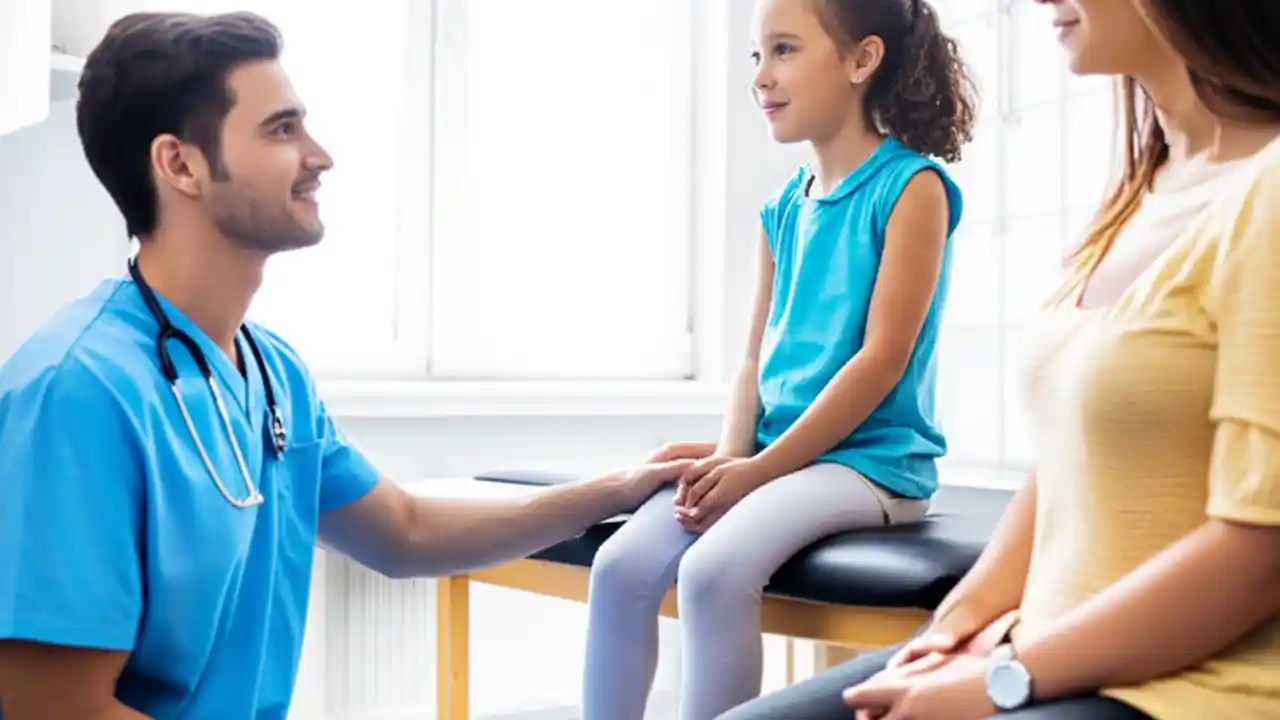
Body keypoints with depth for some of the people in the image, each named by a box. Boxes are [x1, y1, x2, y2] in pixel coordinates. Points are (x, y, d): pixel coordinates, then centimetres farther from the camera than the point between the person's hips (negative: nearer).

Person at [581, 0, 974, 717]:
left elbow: (883, 358, -14)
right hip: (774, 457, 6)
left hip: (870, 461, -6)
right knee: (622, 564, -13)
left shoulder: (910, 185, -7)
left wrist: (760, 468, -15)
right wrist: (732, 454, -7)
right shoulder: (783, 208, 14)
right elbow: (758, 355, 13)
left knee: (714, 569, -30)